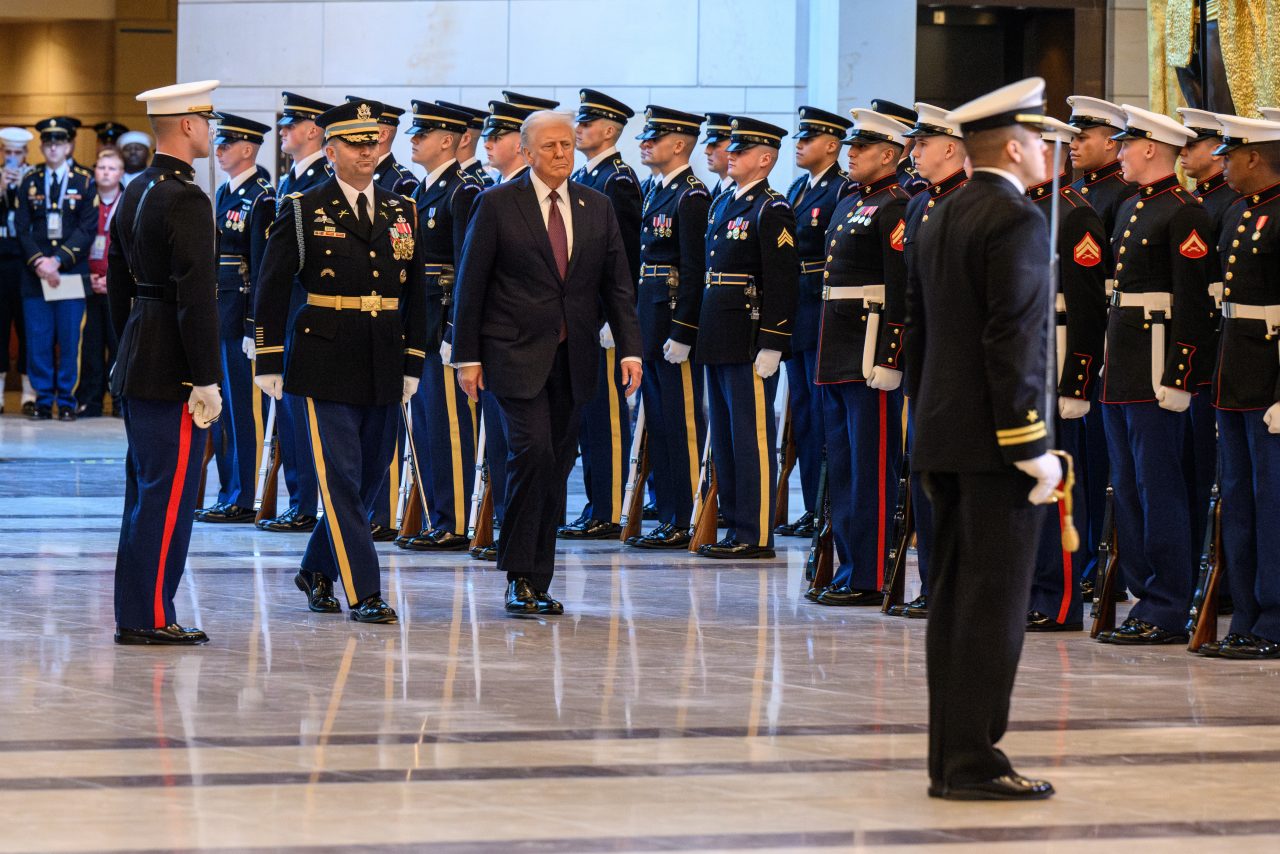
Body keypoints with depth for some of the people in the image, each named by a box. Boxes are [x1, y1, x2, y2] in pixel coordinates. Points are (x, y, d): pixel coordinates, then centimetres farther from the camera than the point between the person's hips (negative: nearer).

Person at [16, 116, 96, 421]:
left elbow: (87, 228, -4)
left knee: (69, 340, -1)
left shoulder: (85, 181, 3)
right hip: (36, 274, 2)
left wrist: (58, 260, -13)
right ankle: (43, 400, 8)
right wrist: (38, 262, -9)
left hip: (72, 271, -2)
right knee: (38, 340, 1)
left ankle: (66, 401, 6)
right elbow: (22, 228, 6)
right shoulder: (30, 181, 11)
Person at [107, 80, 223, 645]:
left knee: (145, 490, 14)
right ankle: (149, 617, -3)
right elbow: (196, 296, -21)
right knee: (169, 493, -5)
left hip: (136, 360, 10)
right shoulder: (187, 201, -17)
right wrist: (206, 381, -20)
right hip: (173, 368, -10)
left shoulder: (134, 193, 13)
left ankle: (135, 615, 18)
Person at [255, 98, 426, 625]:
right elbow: (272, 290, -1)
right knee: (341, 477, -7)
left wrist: (412, 364, 13)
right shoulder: (304, 212, -1)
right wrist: (269, 363, -5)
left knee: (371, 475, 9)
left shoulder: (402, 214, 12)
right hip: (326, 365, -5)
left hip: (383, 369, 5)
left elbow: (414, 295, 17)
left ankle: (317, 570, 27)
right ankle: (362, 593, -6)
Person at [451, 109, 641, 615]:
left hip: (572, 359, 4)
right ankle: (519, 579, -9)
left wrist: (630, 349, -2)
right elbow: (471, 284, -2)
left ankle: (538, 583, 13)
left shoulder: (596, 208, 10)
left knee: (556, 467, 6)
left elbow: (617, 285, 10)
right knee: (533, 452, -17)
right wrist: (467, 356, -5)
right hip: (515, 354, -4)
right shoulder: (497, 204, -2)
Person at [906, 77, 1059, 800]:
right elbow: (1014, 340, -19)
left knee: (955, 599, 10)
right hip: (997, 439, -9)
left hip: (944, 437, 9)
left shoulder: (941, 222, 15)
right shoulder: (1017, 221, -13)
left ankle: (950, 759, 13)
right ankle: (974, 761, -7)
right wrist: (1032, 447, -18)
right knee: (995, 603, -7)